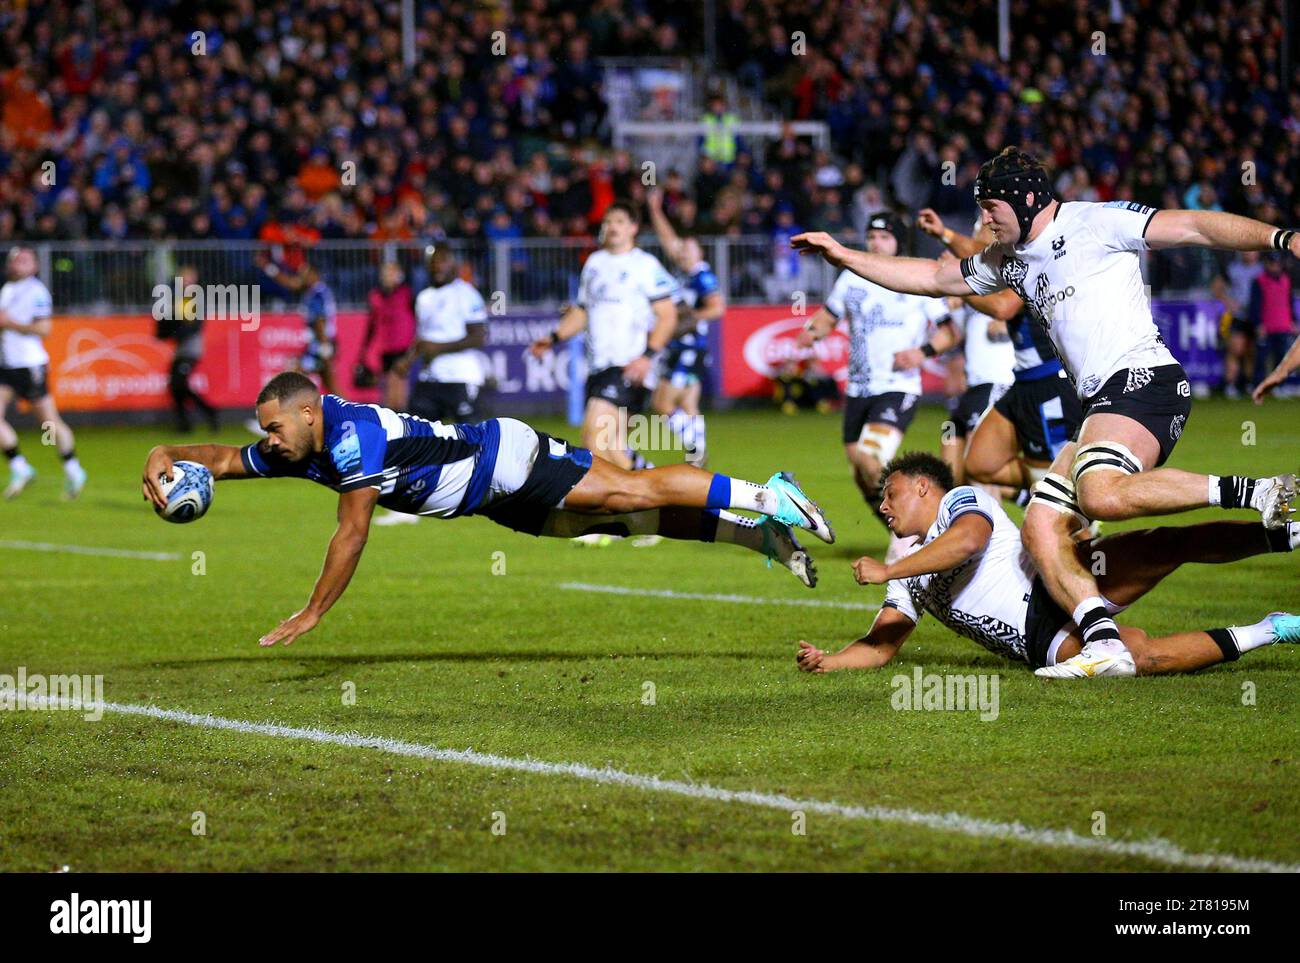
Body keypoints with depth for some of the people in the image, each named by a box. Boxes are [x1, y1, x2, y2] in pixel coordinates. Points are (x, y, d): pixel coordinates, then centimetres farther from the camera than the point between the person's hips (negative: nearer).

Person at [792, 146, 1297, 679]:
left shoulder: (1096, 222, -2)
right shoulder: (1009, 259, 23)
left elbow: (1195, 227, -8)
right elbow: (934, 277, 35)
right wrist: (844, 256, 32)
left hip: (1144, 378, -9)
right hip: (1101, 406, 9)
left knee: (1102, 495, -35)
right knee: (1041, 528, -6)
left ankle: (1254, 492, -27)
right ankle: (1104, 644, -15)